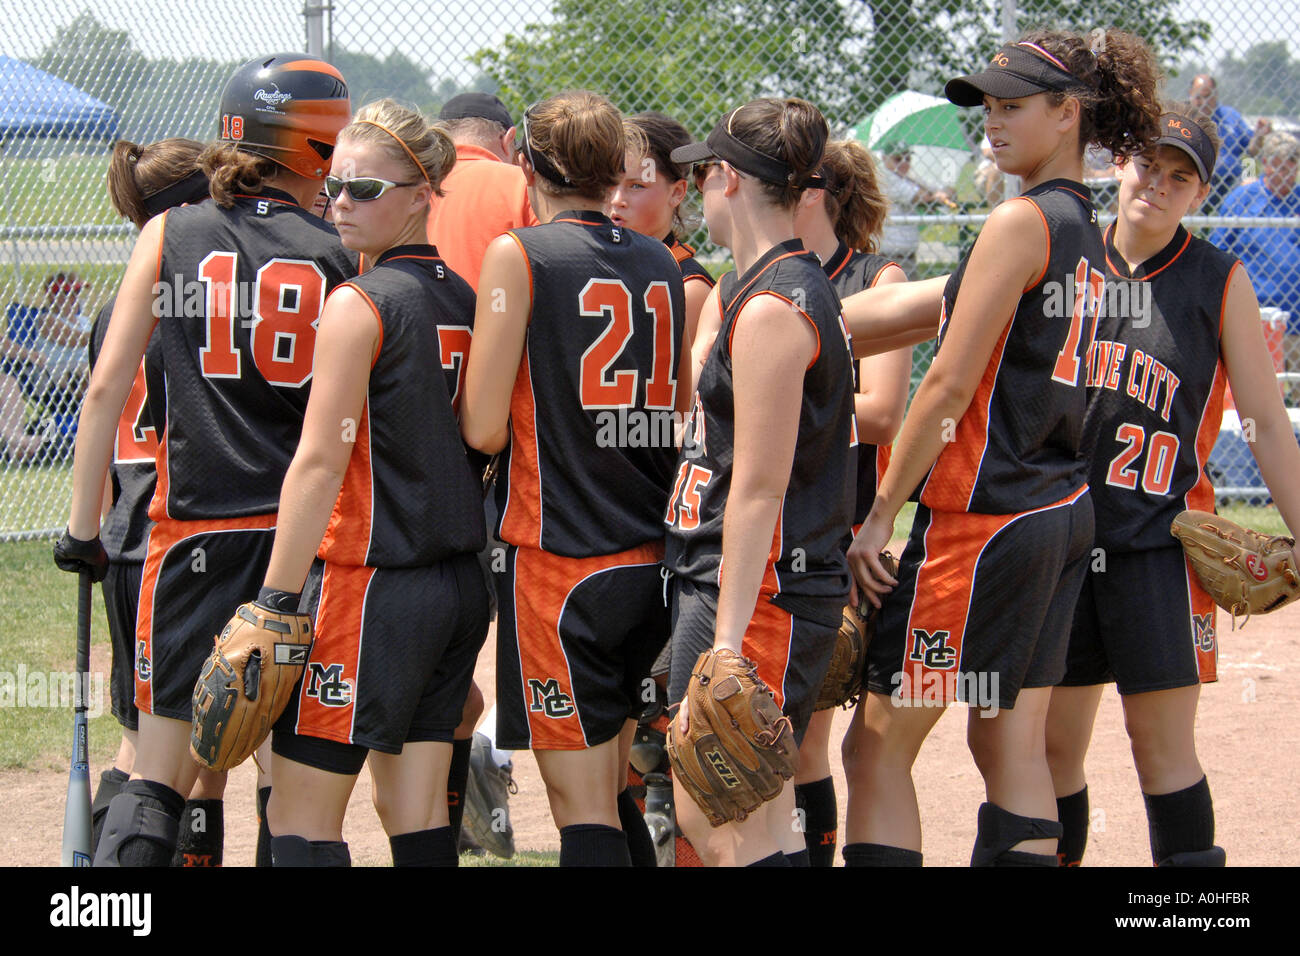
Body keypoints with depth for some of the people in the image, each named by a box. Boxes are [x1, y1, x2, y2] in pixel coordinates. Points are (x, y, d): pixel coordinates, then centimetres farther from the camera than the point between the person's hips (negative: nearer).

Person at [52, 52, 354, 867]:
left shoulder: (170, 235, 4)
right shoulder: (340, 253, 0)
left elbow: (108, 387, 1)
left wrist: (83, 524, 6)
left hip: (196, 531, 0)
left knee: (160, 775, 0)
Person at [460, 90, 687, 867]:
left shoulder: (518, 256, -8)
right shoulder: (663, 264, 9)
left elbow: (484, 429, -11)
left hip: (558, 561, -6)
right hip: (653, 561, 6)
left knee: (585, 810, -5)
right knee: (616, 798, 16)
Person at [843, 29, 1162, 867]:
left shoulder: (1023, 221, -13)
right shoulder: (1086, 231, 14)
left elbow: (952, 383, -15)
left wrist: (882, 512, -12)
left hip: (986, 515, -9)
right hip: (1065, 509, 9)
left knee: (879, 747, -4)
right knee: (1013, 743, 11)